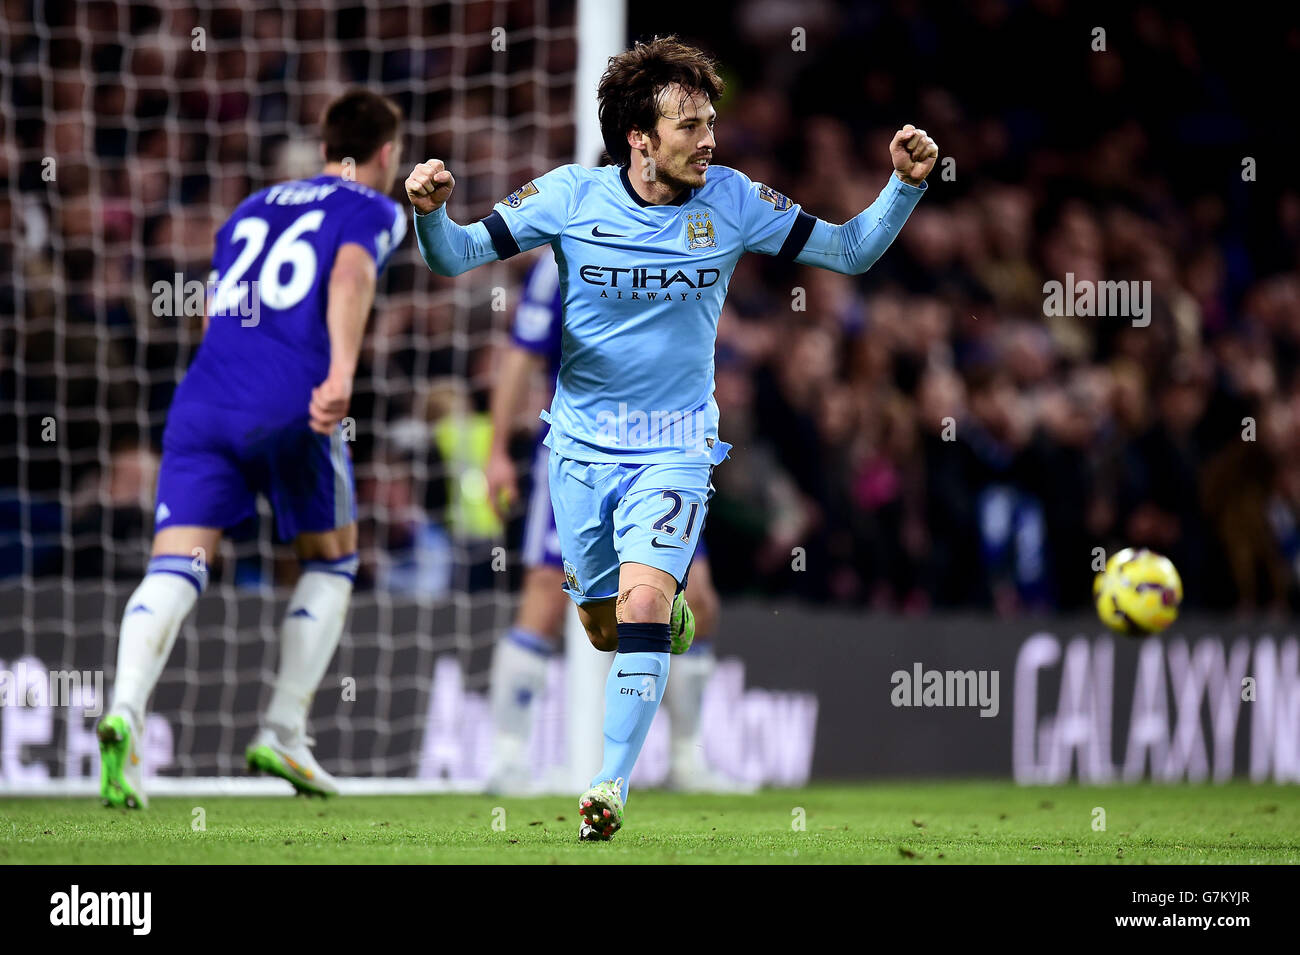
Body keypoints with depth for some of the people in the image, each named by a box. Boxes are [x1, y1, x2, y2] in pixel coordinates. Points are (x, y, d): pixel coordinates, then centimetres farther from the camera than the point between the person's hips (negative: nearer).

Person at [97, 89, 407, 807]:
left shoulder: (251, 209, 30)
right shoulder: (373, 210, 12)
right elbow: (350, 277, -10)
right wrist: (342, 372, -24)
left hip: (203, 398, 4)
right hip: (289, 410, -4)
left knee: (174, 567, -7)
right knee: (331, 560, 18)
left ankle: (125, 711, -32)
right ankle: (283, 732, 11)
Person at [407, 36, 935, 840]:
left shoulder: (732, 201, -7)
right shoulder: (571, 197, -10)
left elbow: (850, 251, 0)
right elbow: (458, 256, -7)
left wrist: (906, 185, -16)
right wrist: (432, 212, -29)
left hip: (675, 449, -1)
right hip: (581, 444, 1)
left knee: (641, 607, -22)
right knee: (605, 629, 13)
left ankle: (612, 785, -17)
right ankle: (672, 598, 50)